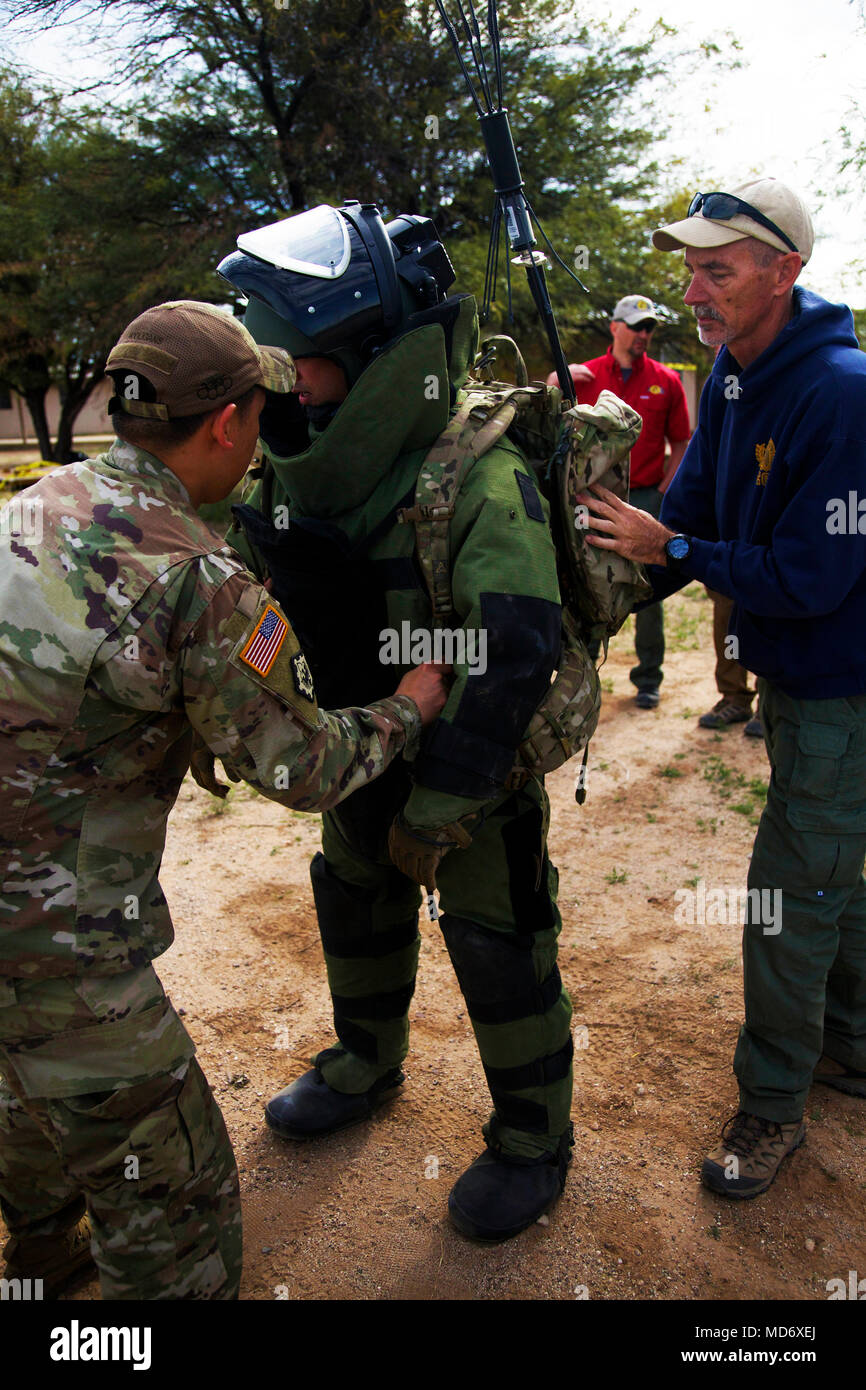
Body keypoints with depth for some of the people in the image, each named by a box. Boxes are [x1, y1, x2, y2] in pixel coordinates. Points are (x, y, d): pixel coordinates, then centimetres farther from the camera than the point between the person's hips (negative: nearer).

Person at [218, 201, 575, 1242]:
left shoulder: (480, 482, -28)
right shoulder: (307, 475, -6)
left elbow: (511, 659, -34)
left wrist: (435, 811, -28)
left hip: (478, 765, -7)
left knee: (497, 949, 6)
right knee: (354, 904, 23)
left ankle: (533, 1140, 32)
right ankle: (366, 1066, 51)